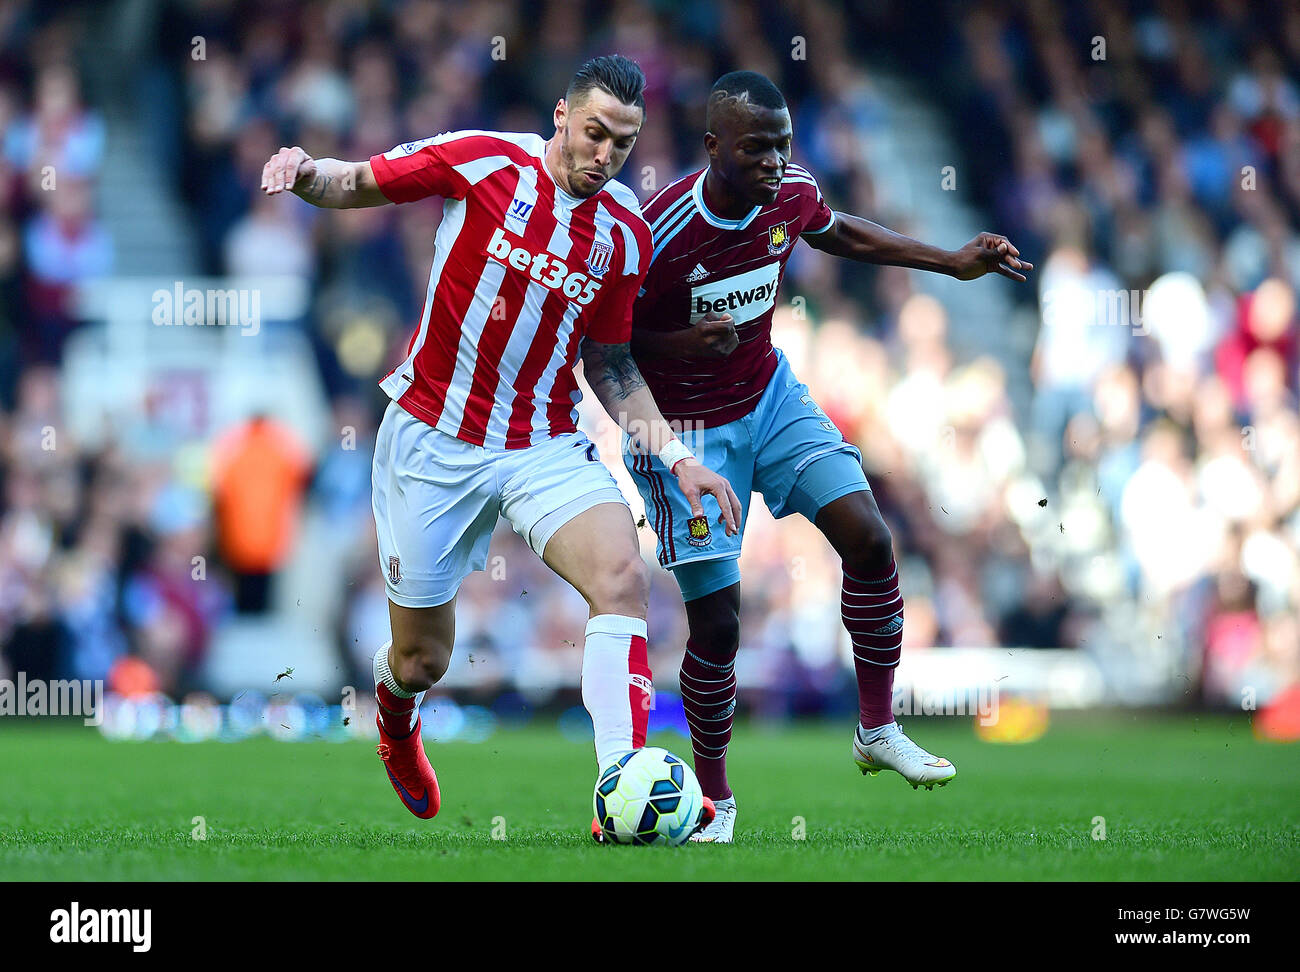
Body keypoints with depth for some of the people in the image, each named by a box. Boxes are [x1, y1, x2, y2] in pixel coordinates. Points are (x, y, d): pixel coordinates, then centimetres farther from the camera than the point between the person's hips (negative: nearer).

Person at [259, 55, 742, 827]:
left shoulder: (627, 233, 2)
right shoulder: (484, 162, -10)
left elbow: (609, 364, 12)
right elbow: (355, 185, -1)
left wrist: (676, 458, 3)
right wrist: (306, 174, -24)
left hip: (545, 444, 2)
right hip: (432, 438, -2)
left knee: (622, 576, -27)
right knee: (423, 661, 6)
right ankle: (396, 726, 47)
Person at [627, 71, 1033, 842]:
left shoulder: (793, 194, -11)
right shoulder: (661, 234, -29)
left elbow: (844, 235, 14)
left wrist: (954, 263, 11)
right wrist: (679, 345, -34)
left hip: (771, 397, 5)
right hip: (687, 428, -5)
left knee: (868, 539, -10)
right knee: (717, 623, -6)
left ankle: (879, 731, 8)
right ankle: (713, 798, 15)